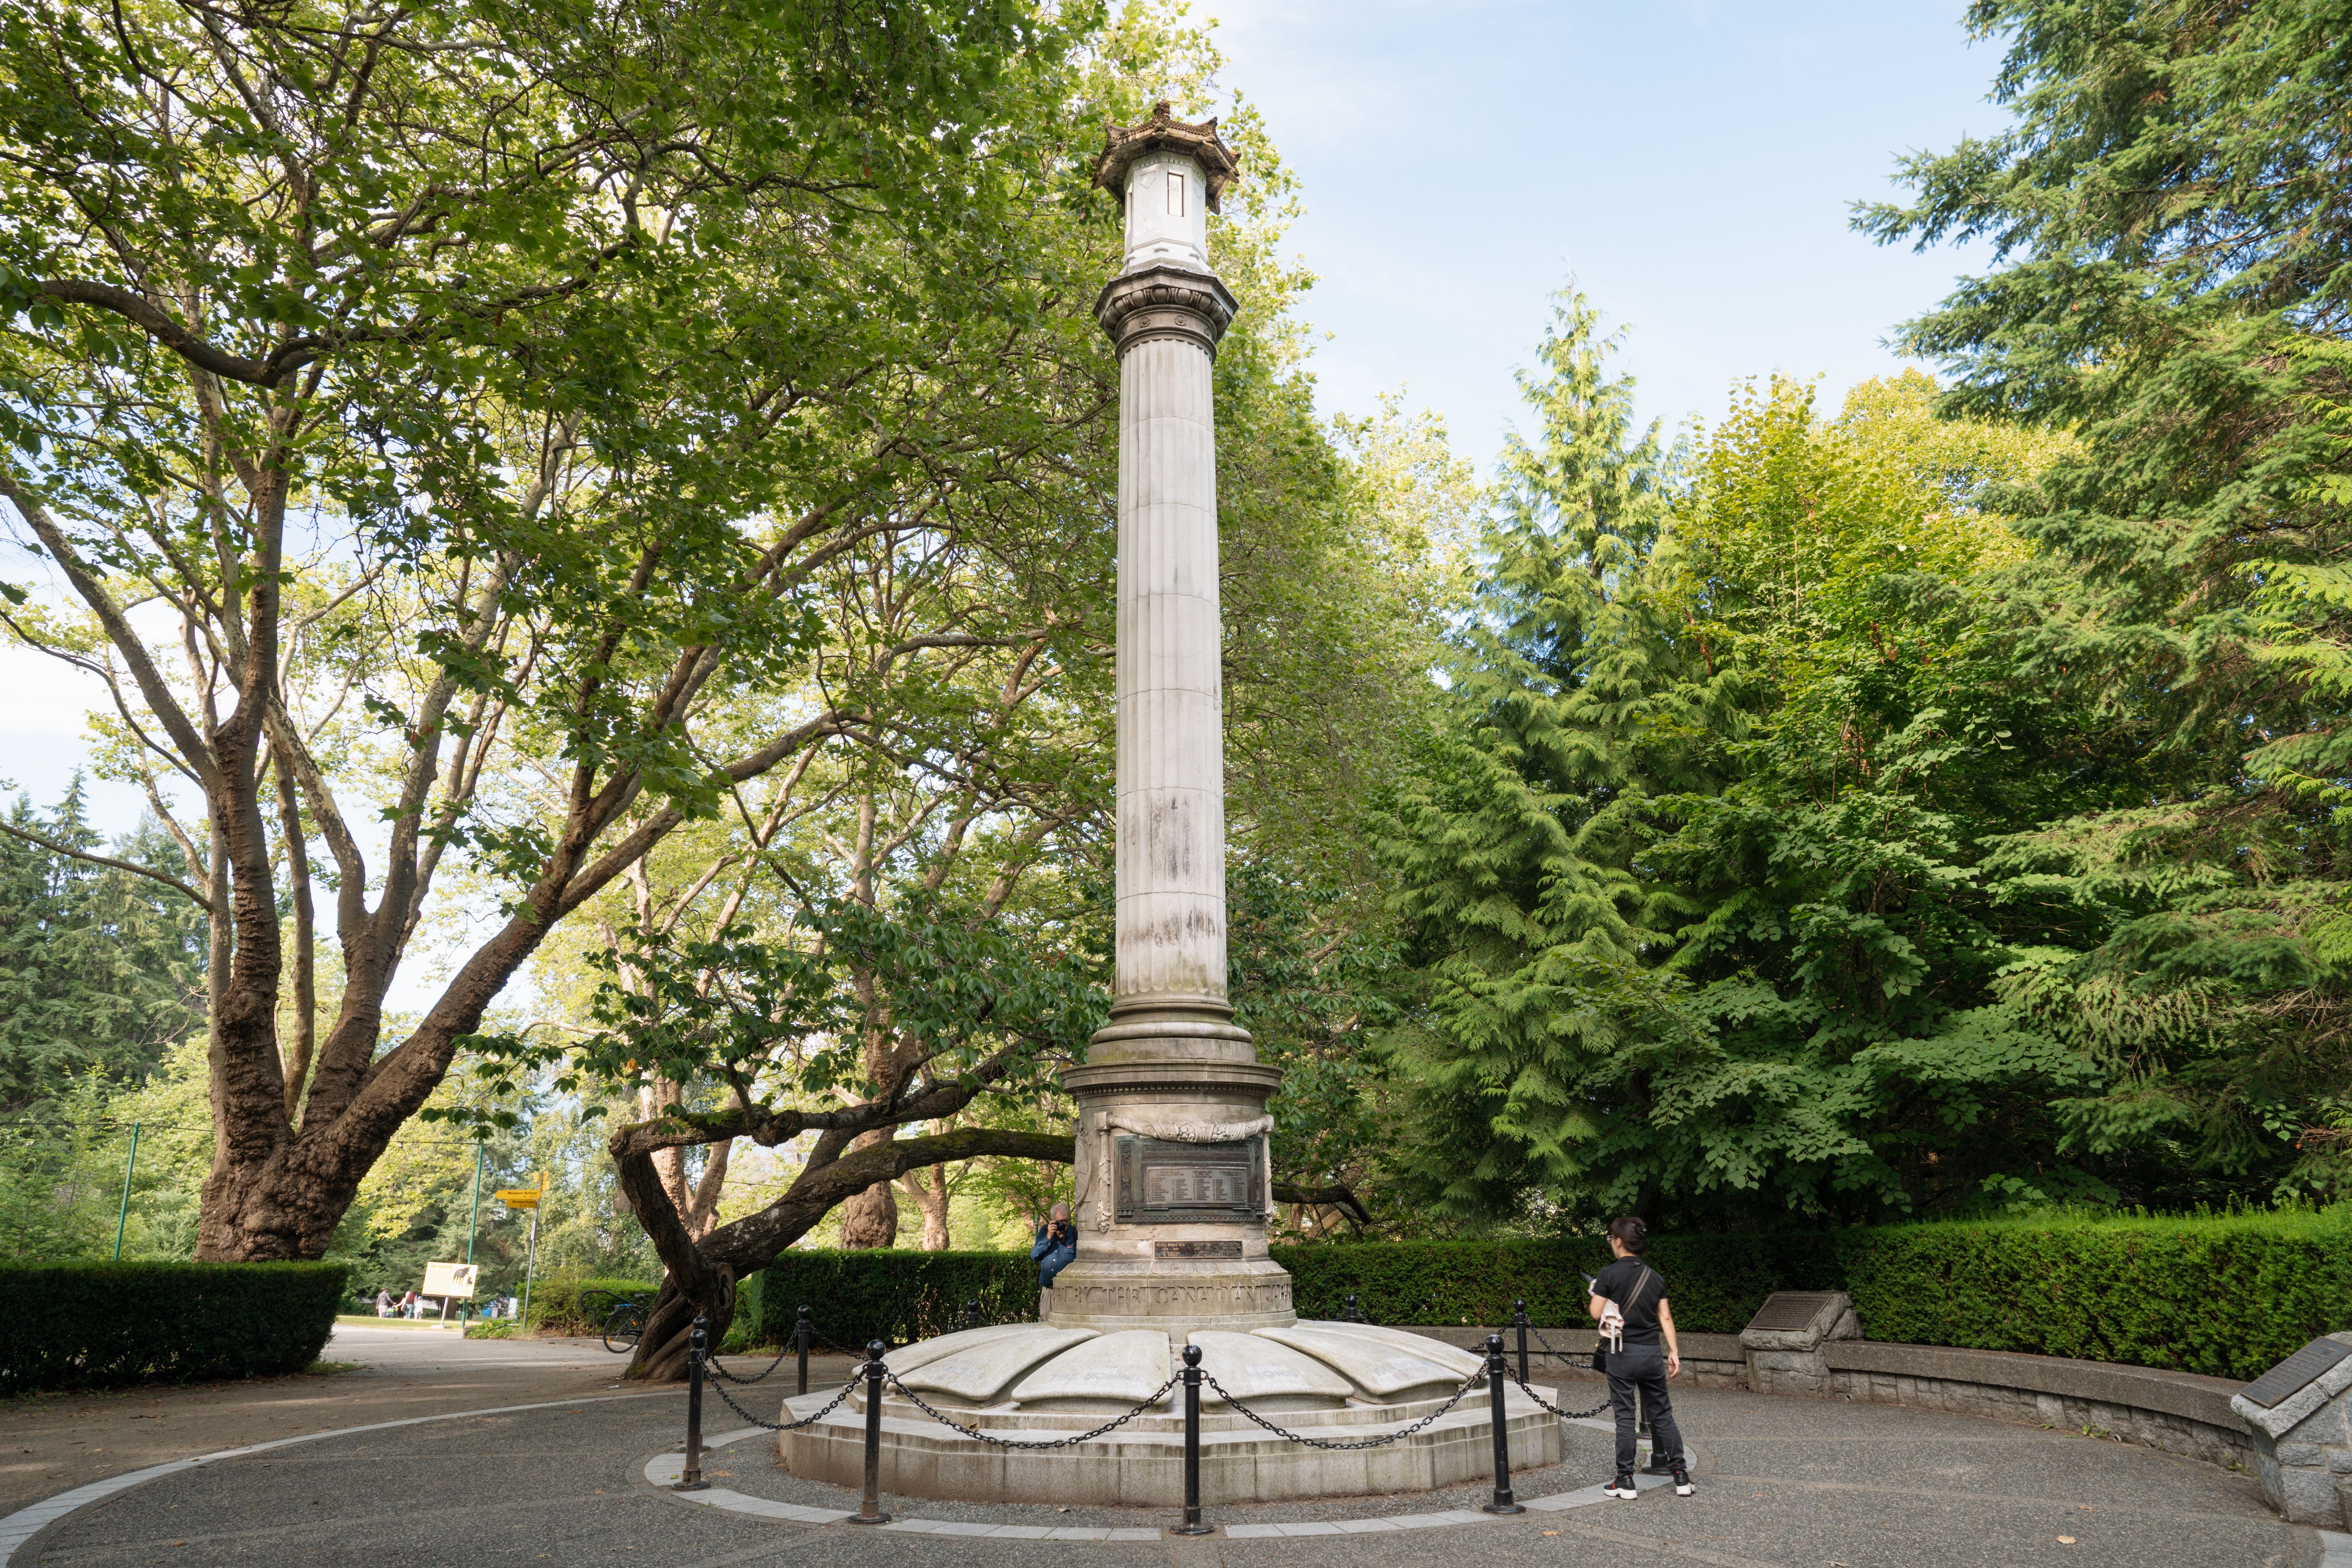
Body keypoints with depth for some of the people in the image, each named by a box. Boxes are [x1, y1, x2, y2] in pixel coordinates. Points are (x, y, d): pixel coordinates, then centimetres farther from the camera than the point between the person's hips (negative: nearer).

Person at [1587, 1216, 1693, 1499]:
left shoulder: (1609, 1275, -9)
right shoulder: (1654, 1277, 6)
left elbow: (1596, 1312, -7)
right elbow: (1665, 1318, 5)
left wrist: (1594, 1297, 12)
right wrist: (1674, 1351, 7)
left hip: (1623, 1353, -4)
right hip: (1653, 1353, 4)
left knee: (1625, 1416, 2)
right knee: (1662, 1414, 12)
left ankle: (1625, 1481, 6)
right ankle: (1681, 1476, 12)